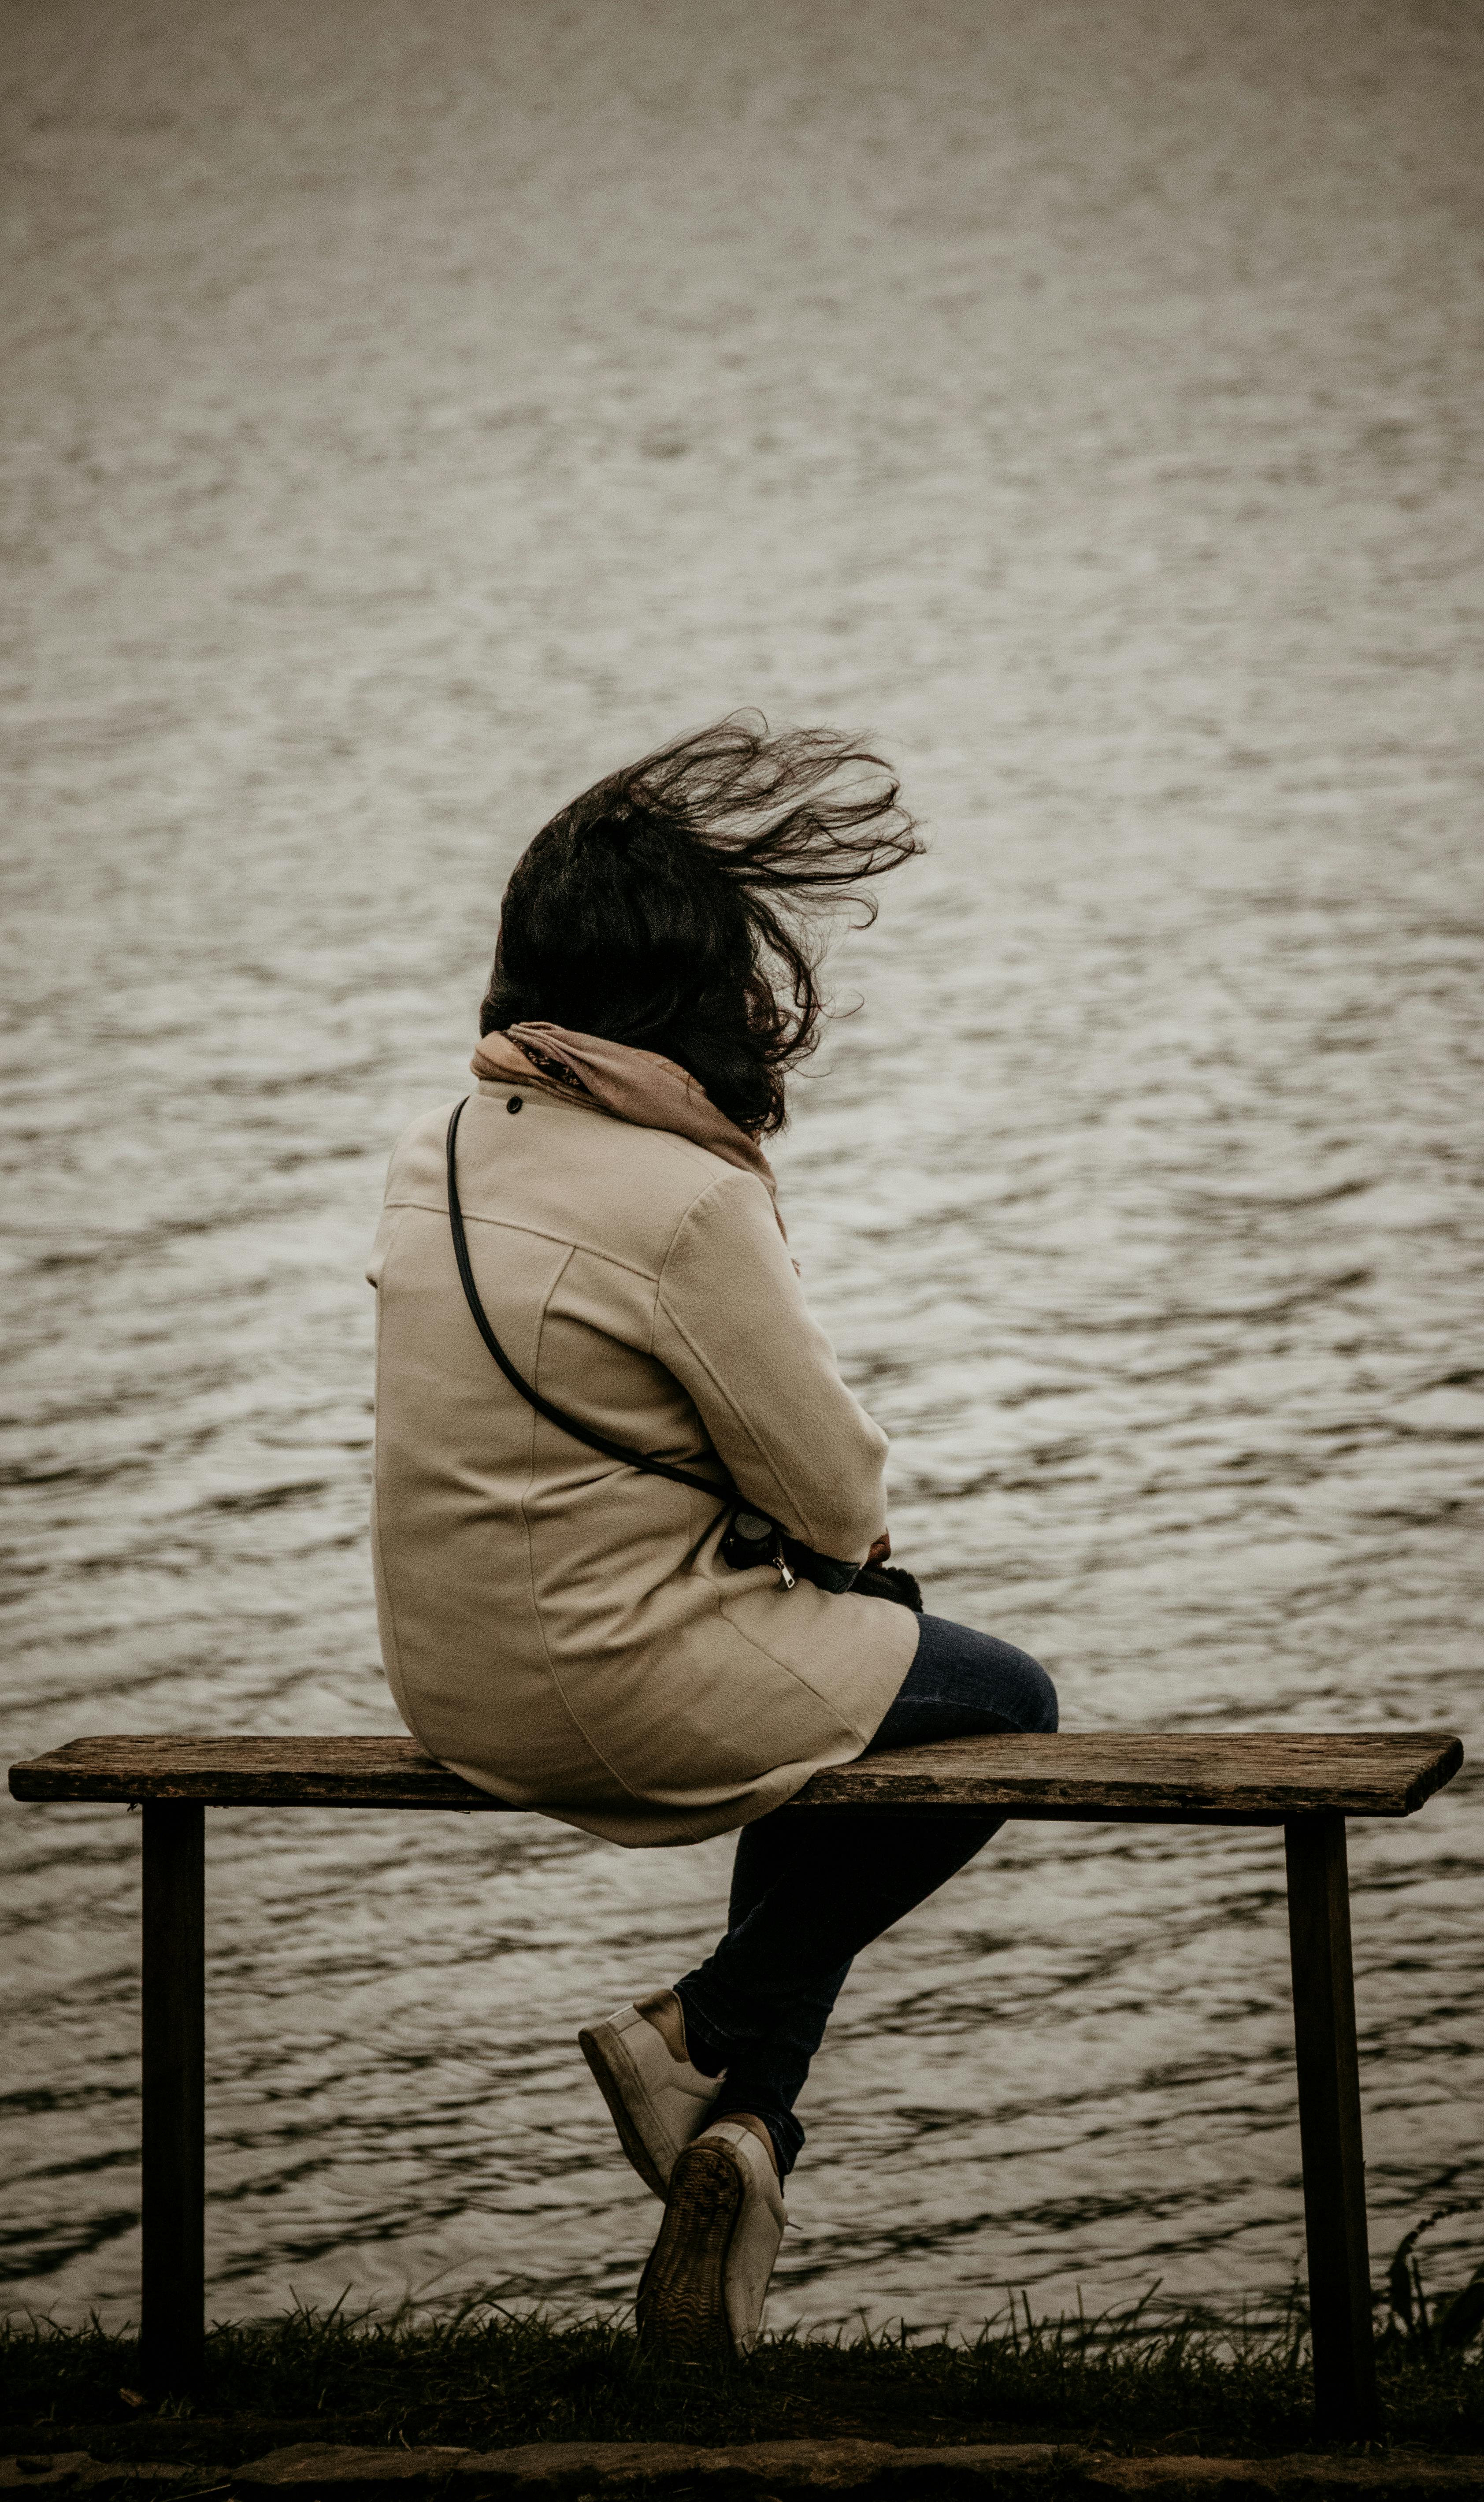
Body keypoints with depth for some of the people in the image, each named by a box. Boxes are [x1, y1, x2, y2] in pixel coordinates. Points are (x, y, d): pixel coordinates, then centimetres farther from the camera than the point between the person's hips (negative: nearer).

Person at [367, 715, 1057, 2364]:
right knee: (1007, 1707, 15)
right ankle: (704, 2033, 12)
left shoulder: (437, 1159, 2)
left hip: (452, 1689, 8)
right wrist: (829, 1529, 7)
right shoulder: (689, 1201, -23)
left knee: (832, 1672, 32)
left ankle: (747, 2121, 26)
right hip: (621, 1688, -8)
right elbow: (841, 1505, -15)